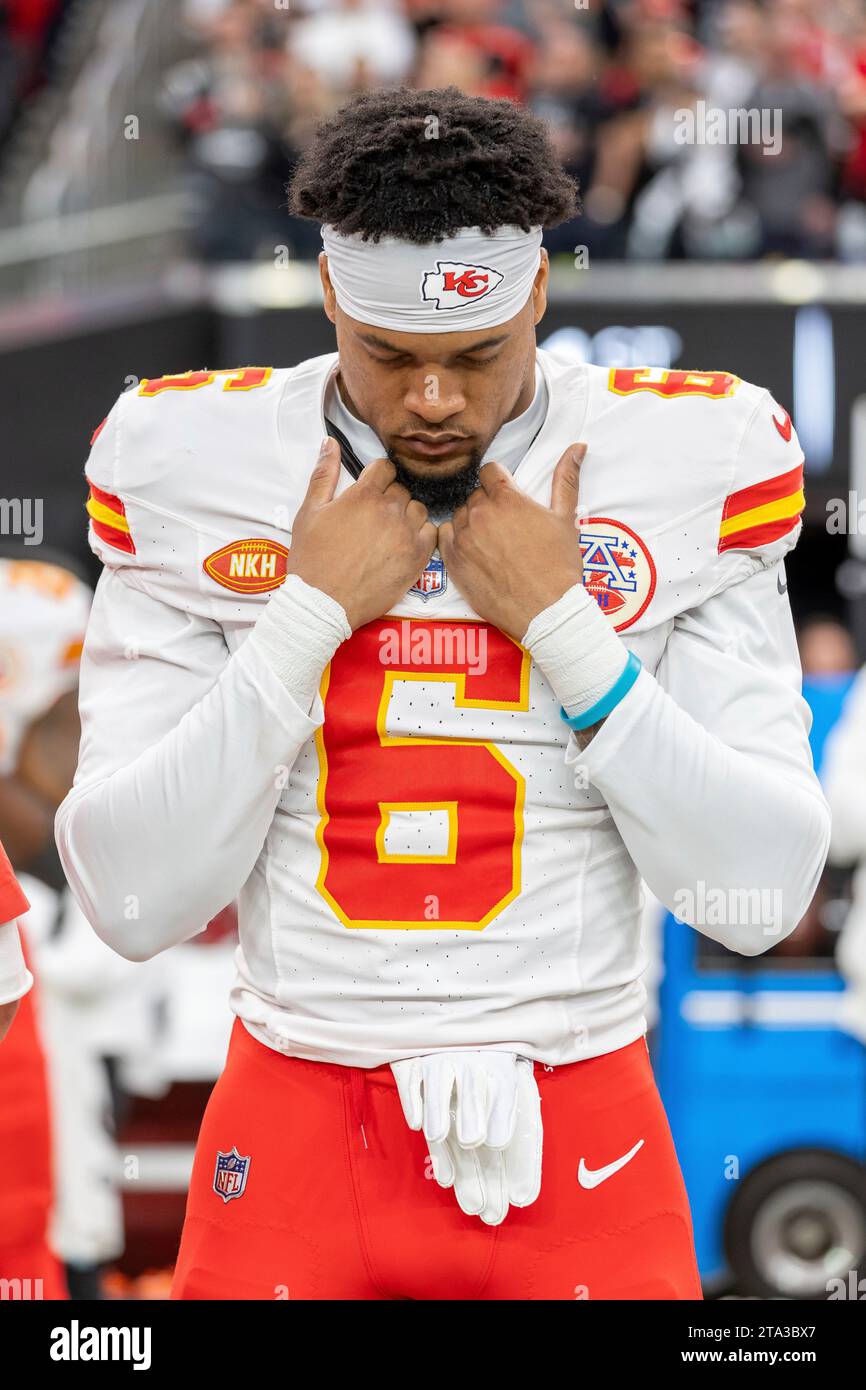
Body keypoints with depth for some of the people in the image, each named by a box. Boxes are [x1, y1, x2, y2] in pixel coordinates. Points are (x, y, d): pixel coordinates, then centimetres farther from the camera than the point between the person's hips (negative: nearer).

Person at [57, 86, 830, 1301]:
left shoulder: (687, 463, -4)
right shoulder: (197, 464, -3)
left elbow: (765, 899, -8)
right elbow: (132, 904, -7)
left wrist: (562, 621, -13)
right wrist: (309, 615, -13)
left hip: (581, 1154, 0)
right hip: (298, 1141, 0)